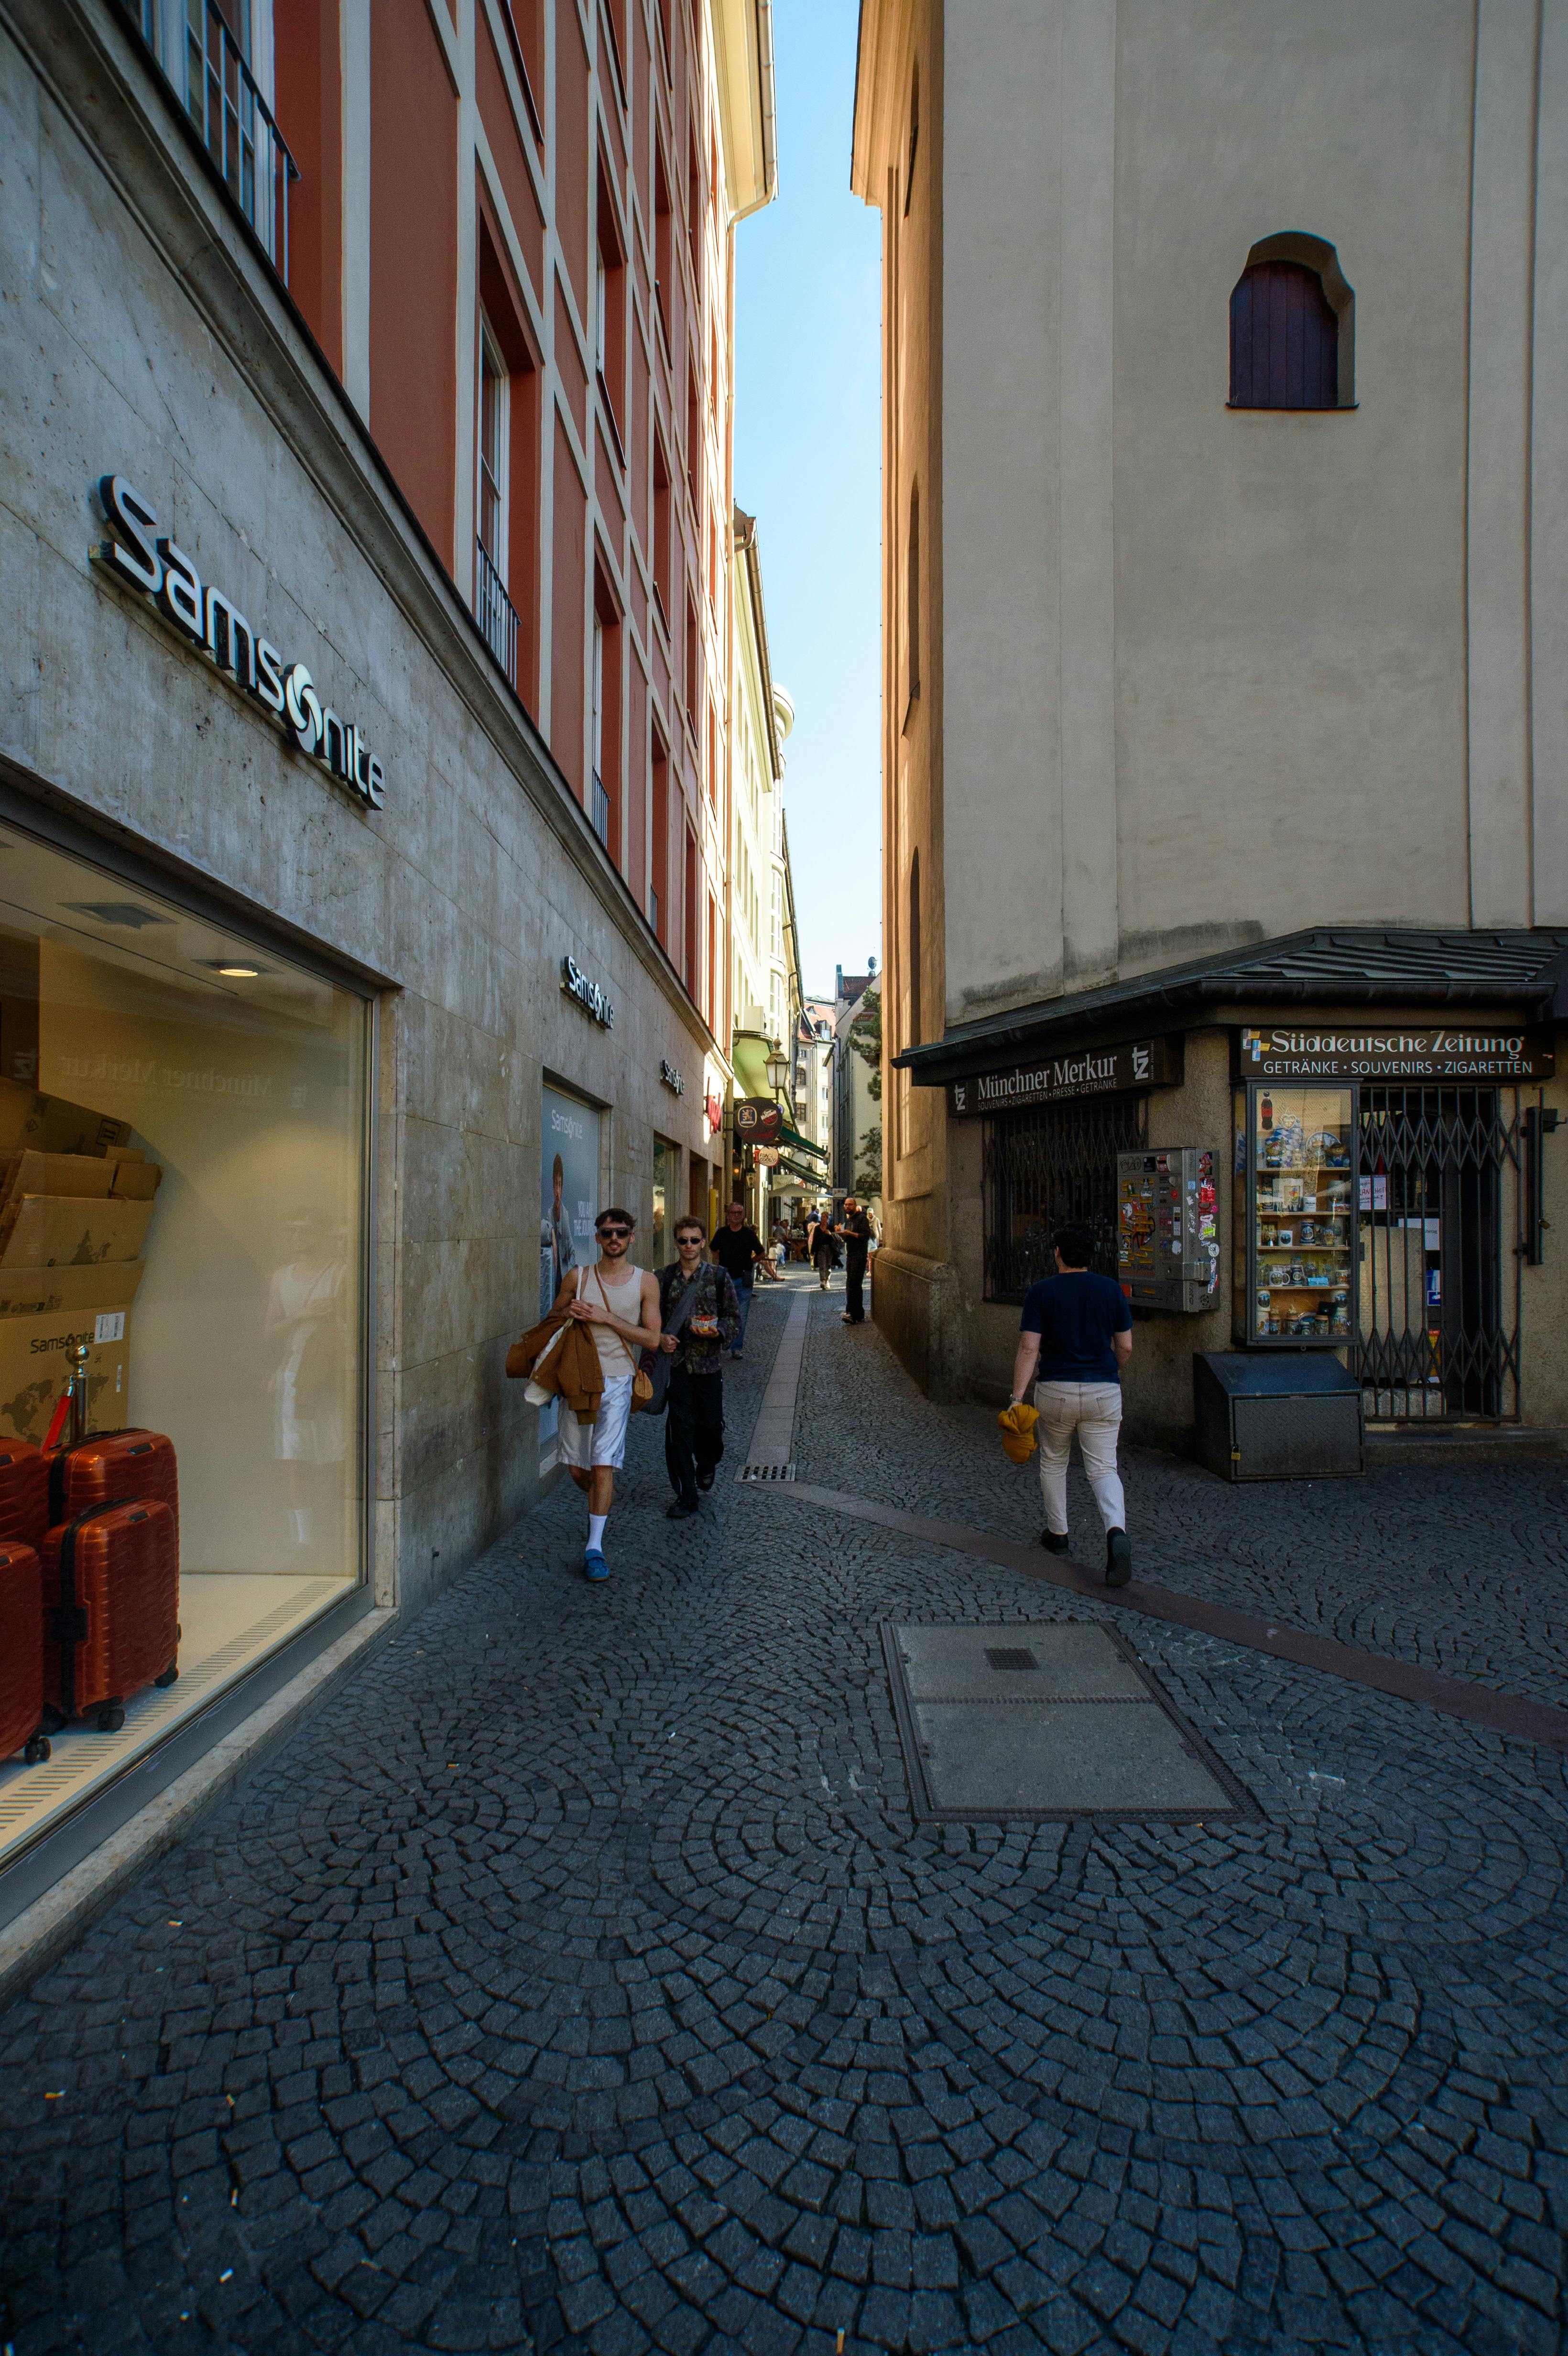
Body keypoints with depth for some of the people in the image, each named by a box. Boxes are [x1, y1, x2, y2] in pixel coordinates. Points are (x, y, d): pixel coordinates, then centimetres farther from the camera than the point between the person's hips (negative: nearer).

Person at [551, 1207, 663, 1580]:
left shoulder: (645, 1282, 0)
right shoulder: (577, 1277, 4)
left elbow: (652, 1339, -4)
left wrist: (607, 1318, -13)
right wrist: (569, 1315, -9)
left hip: (616, 1381, -2)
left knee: (603, 1465, -8)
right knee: (577, 1468, 8)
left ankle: (594, 1547, 4)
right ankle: (602, 1503, 40)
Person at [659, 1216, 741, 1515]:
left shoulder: (719, 1276, 1)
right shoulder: (664, 1277, 4)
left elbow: (735, 1319, 4)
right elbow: (653, 1318, 10)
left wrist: (716, 1331, -15)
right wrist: (662, 1338, -10)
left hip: (709, 1364, 0)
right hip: (675, 1363, 0)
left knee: (711, 1425, 6)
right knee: (679, 1428, -1)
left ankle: (706, 1465, 40)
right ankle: (685, 1496, 10)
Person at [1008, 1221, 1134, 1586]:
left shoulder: (1041, 1292, -6)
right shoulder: (1111, 1290, 1)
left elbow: (1029, 1349, -12)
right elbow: (1126, 1347, 7)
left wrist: (1017, 1398, -10)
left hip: (1056, 1391, -1)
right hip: (1104, 1392, 2)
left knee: (1053, 1462, 20)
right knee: (1103, 1469, 5)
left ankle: (1057, 1533, 31)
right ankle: (1117, 1532, -20)